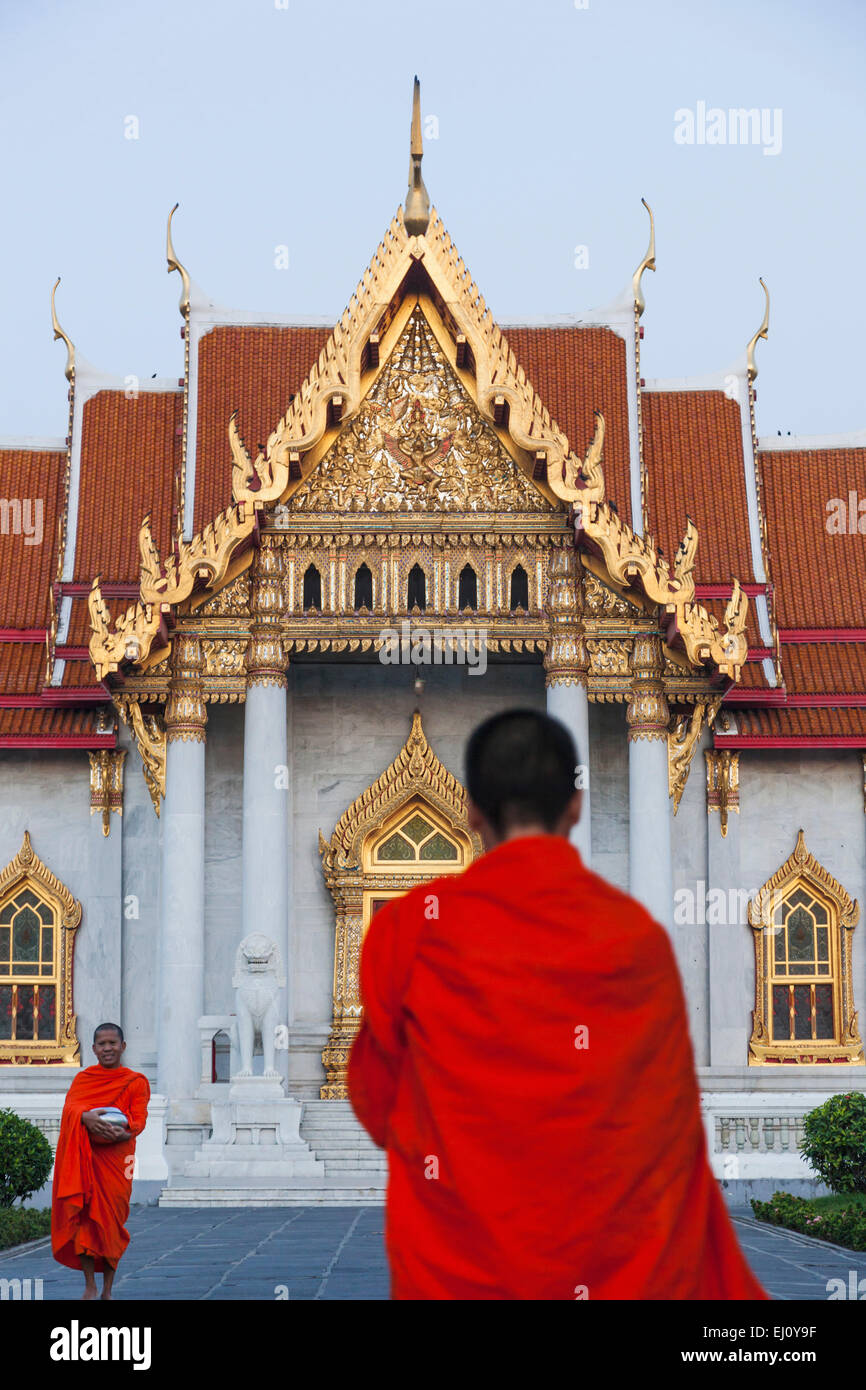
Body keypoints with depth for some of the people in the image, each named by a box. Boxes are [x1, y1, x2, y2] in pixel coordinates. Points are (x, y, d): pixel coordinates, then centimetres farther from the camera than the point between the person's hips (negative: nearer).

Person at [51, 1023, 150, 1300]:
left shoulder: (136, 1082, 8)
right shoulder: (82, 1078, 13)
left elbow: (139, 1119, -2)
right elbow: (69, 1108, -2)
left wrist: (123, 1130, -24)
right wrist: (86, 1117, -25)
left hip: (116, 1158, -1)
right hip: (83, 1157, 1)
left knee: (111, 1220, -2)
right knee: (84, 1216, -6)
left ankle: (107, 1288, 6)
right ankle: (89, 1285, -1)